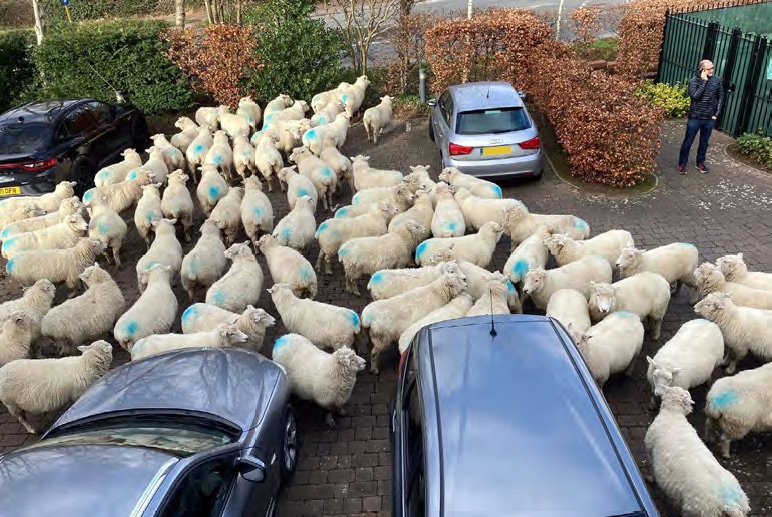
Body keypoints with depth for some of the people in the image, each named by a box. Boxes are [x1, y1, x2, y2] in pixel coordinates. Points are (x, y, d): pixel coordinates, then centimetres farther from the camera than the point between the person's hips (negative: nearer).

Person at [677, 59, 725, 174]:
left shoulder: (717, 80, -2)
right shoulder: (694, 81, -10)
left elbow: (720, 98, 5)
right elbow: (695, 96, -24)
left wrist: (717, 114, 0)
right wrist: (704, 81, -22)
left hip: (710, 119, 3)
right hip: (695, 118, -3)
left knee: (704, 142, 15)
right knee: (688, 141, 6)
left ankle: (700, 162, 30)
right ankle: (682, 163, 17)